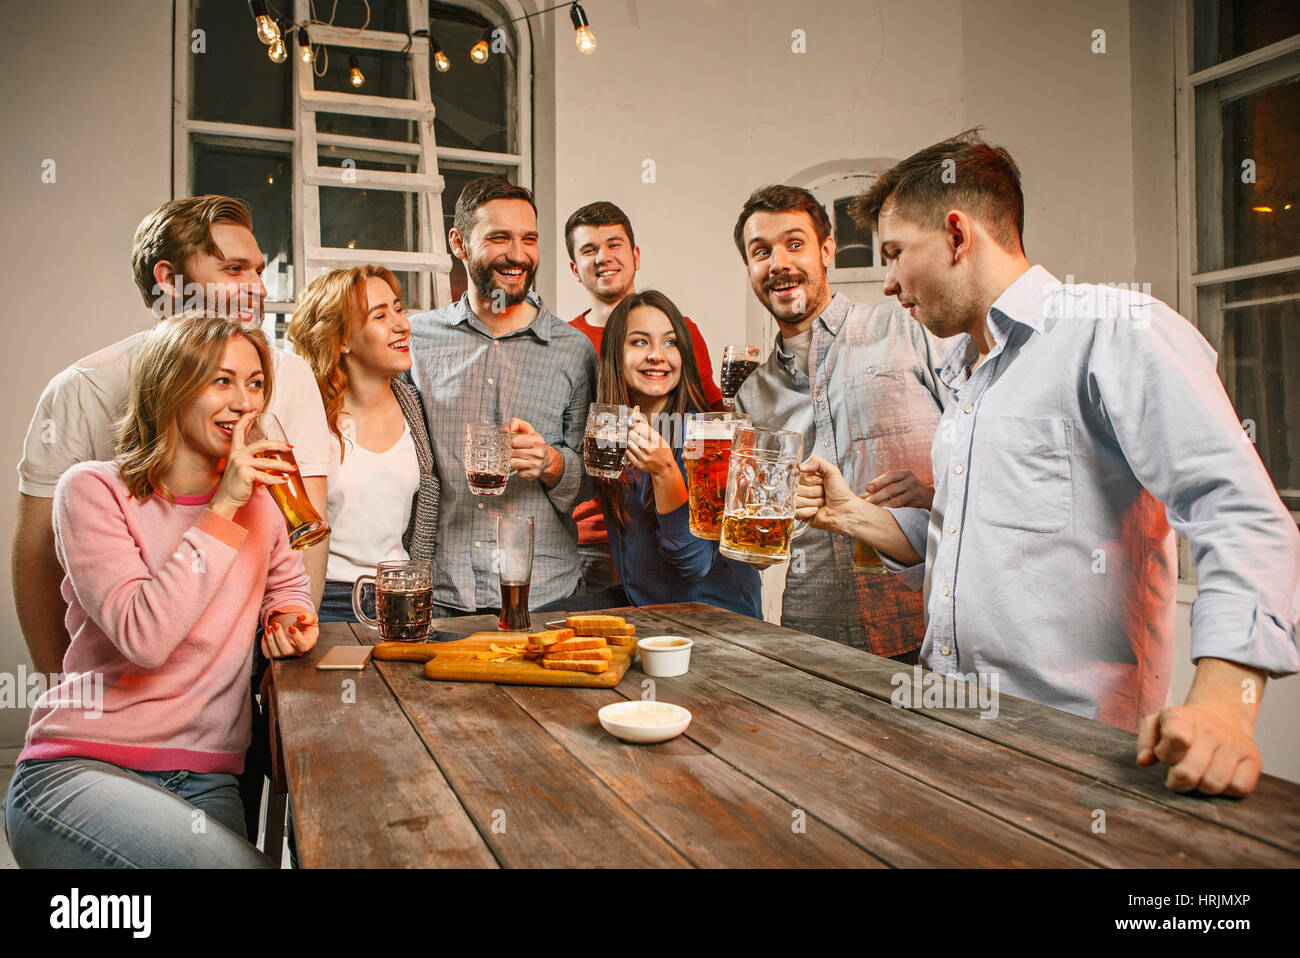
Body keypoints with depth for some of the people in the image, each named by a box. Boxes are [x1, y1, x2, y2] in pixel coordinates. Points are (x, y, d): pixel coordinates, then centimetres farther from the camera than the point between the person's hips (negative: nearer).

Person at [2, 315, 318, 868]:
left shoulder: (258, 496, 8)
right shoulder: (94, 490, -6)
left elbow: (286, 583, 27)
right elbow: (144, 635, -20)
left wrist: (289, 615, 3)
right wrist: (221, 510, -18)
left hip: (208, 780, 4)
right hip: (78, 766, -4)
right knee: (245, 865, -26)